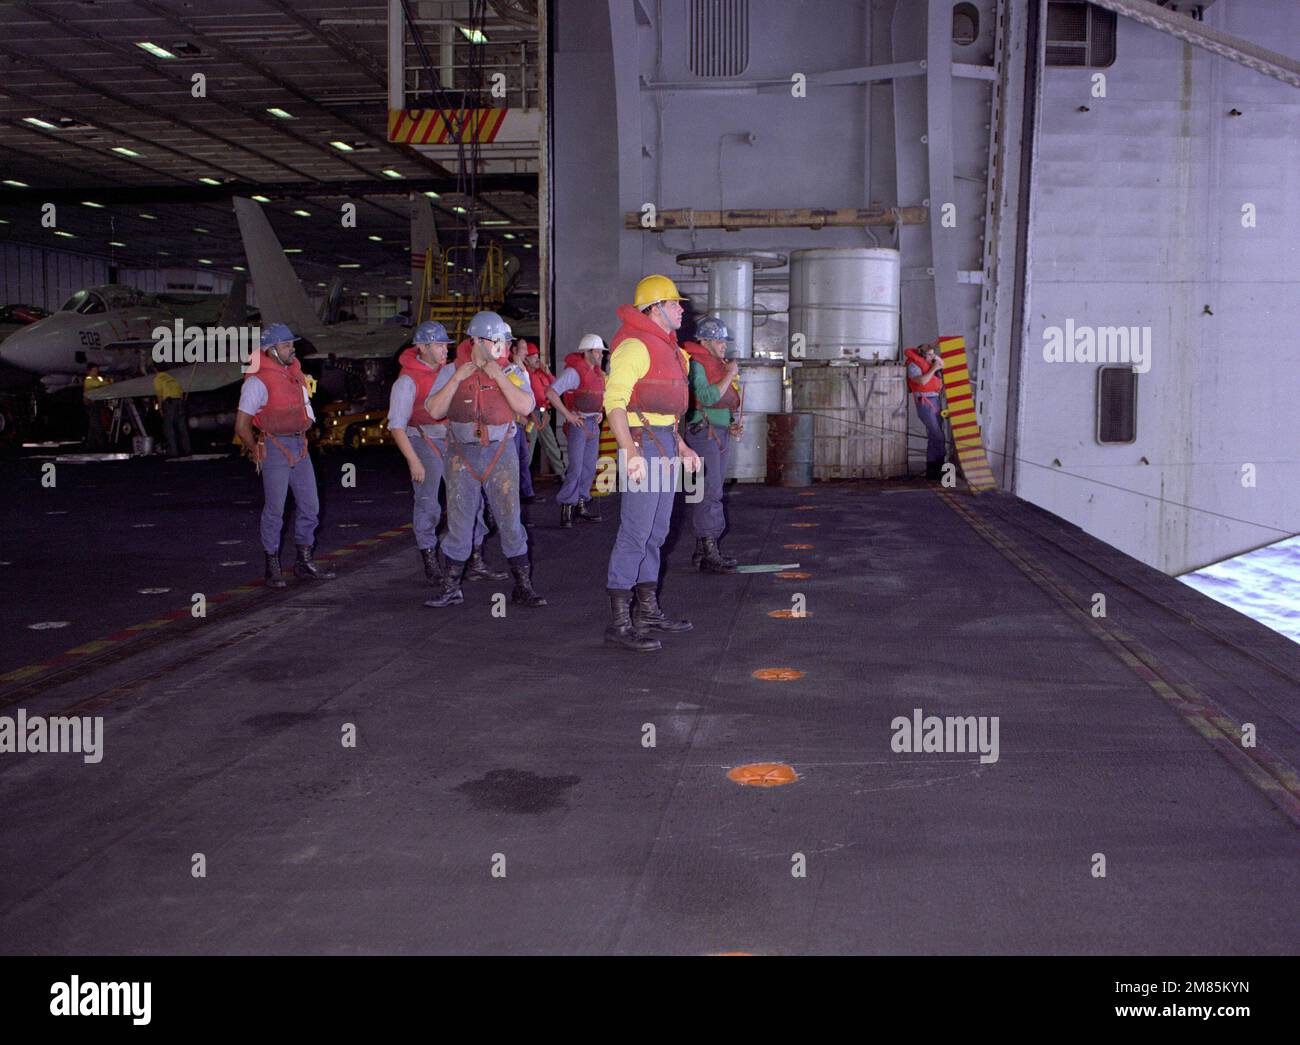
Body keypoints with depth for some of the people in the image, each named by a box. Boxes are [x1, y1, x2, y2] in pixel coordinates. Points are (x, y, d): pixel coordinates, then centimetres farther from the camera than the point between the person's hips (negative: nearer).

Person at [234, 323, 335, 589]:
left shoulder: (294, 372, 11)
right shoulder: (258, 381, -13)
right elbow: (241, 426, -11)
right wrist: (257, 454, -2)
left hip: (299, 447, 7)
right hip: (274, 447, -7)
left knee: (310, 505, 9)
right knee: (275, 509, -2)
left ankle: (305, 561, 20)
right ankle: (272, 568, 8)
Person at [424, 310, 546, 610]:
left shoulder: (511, 371, 3)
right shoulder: (453, 372, 5)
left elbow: (526, 406, -12)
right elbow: (435, 411, -4)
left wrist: (498, 376, -16)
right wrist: (457, 379, -11)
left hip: (500, 453, -1)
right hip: (462, 455, 1)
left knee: (510, 520, -1)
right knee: (458, 522, 5)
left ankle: (523, 587, 8)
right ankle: (450, 588, 17)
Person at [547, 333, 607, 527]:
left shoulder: (597, 373, 13)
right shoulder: (574, 371, -14)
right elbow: (551, 392, -23)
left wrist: (600, 412, 15)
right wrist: (568, 415, -20)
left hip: (594, 424, 8)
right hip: (578, 424, -8)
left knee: (589, 468, 10)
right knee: (575, 468, -10)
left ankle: (581, 505, 18)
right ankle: (566, 509, -4)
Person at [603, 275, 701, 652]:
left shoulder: (665, 348, 20)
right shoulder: (634, 346, -13)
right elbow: (614, 401, -21)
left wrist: (681, 447, 23)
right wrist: (631, 452, -29)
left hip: (666, 444, 10)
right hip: (642, 442, -10)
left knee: (656, 531, 14)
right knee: (635, 532, -10)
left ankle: (647, 610, 23)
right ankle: (619, 623, -8)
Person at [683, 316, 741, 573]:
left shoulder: (719, 364, 17)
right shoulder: (695, 364, -11)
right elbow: (707, 397, -24)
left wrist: (734, 423, 12)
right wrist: (730, 375, -15)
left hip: (721, 434, 9)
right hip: (703, 433, -9)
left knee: (712, 492, 10)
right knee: (710, 493, -12)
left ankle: (702, 549, 16)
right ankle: (709, 556, -12)